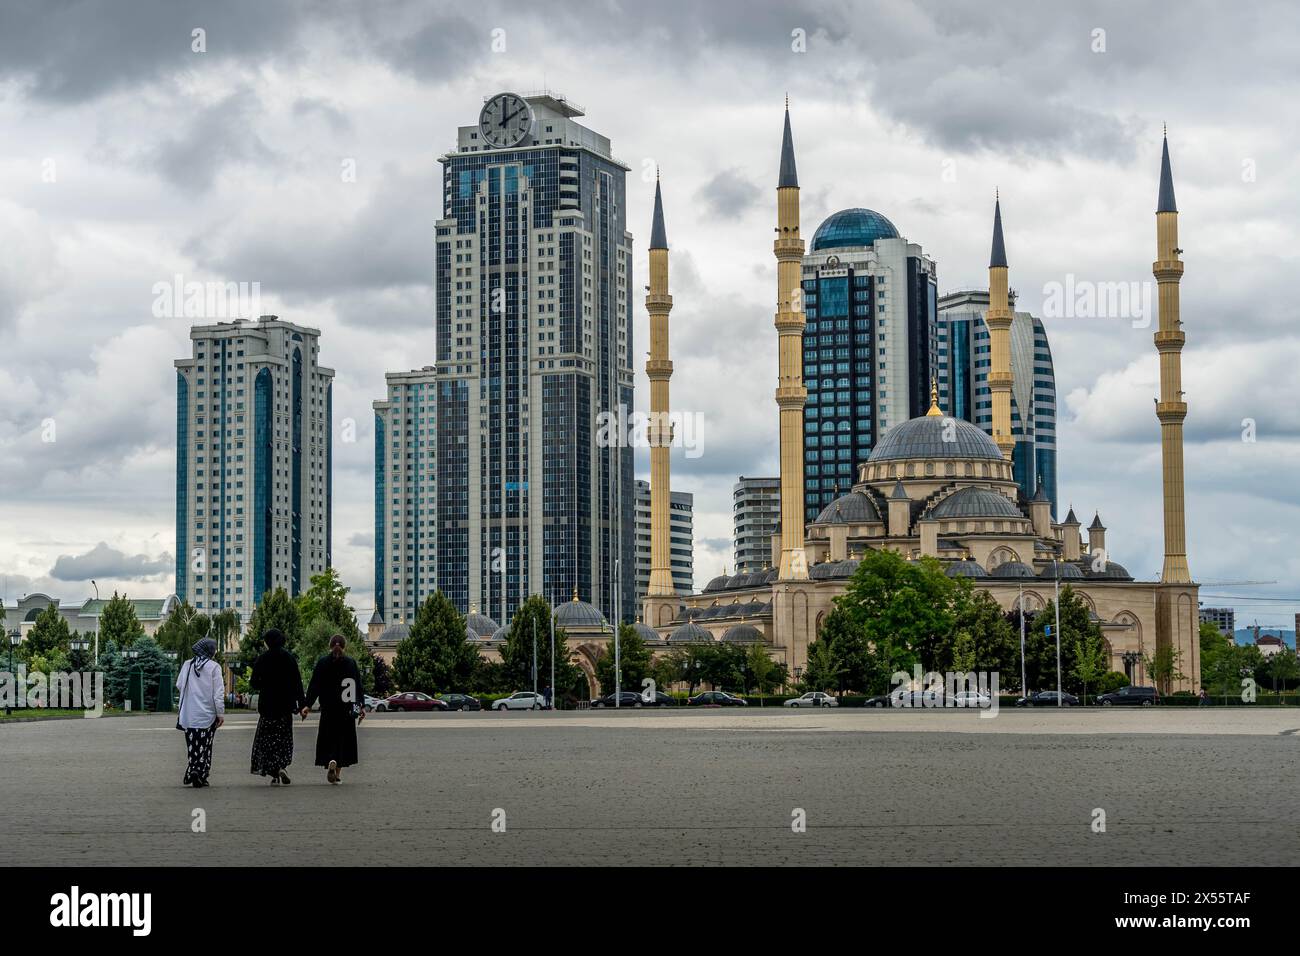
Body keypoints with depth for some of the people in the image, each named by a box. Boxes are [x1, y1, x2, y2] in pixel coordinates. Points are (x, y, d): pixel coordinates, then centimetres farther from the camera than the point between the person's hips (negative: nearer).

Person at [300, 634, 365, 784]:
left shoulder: (322, 663, -3)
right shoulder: (351, 663, 0)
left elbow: (314, 686, -5)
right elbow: (358, 686, 2)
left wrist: (307, 705, -4)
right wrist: (361, 706, 6)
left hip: (328, 709, -1)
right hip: (347, 709, 1)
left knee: (328, 738, 6)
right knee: (343, 737, 9)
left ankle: (331, 761, -20)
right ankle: (338, 773, 6)